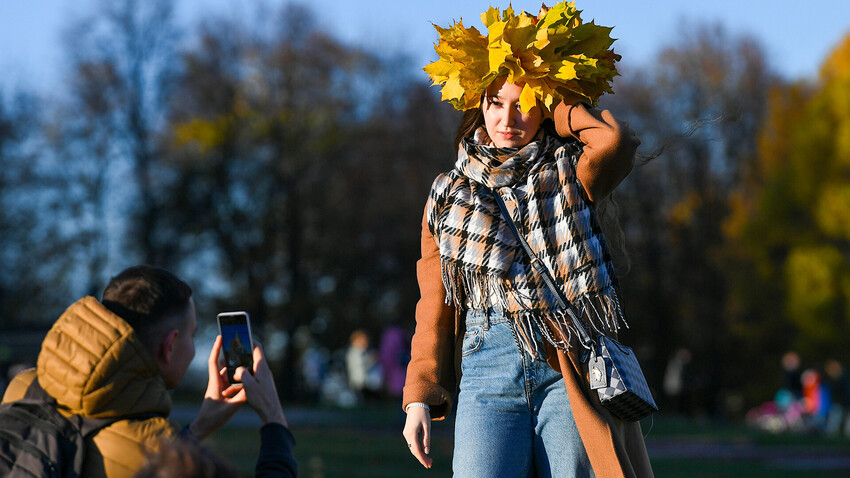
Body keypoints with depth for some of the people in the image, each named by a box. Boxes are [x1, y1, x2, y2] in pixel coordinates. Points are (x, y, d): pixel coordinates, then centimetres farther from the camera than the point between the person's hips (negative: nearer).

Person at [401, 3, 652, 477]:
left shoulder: (571, 173, 9)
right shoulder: (450, 194, 16)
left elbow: (616, 139, -16)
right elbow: (435, 311, 16)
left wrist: (556, 109, 2)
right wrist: (421, 397, 7)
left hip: (568, 370, -1)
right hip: (489, 370, 1)